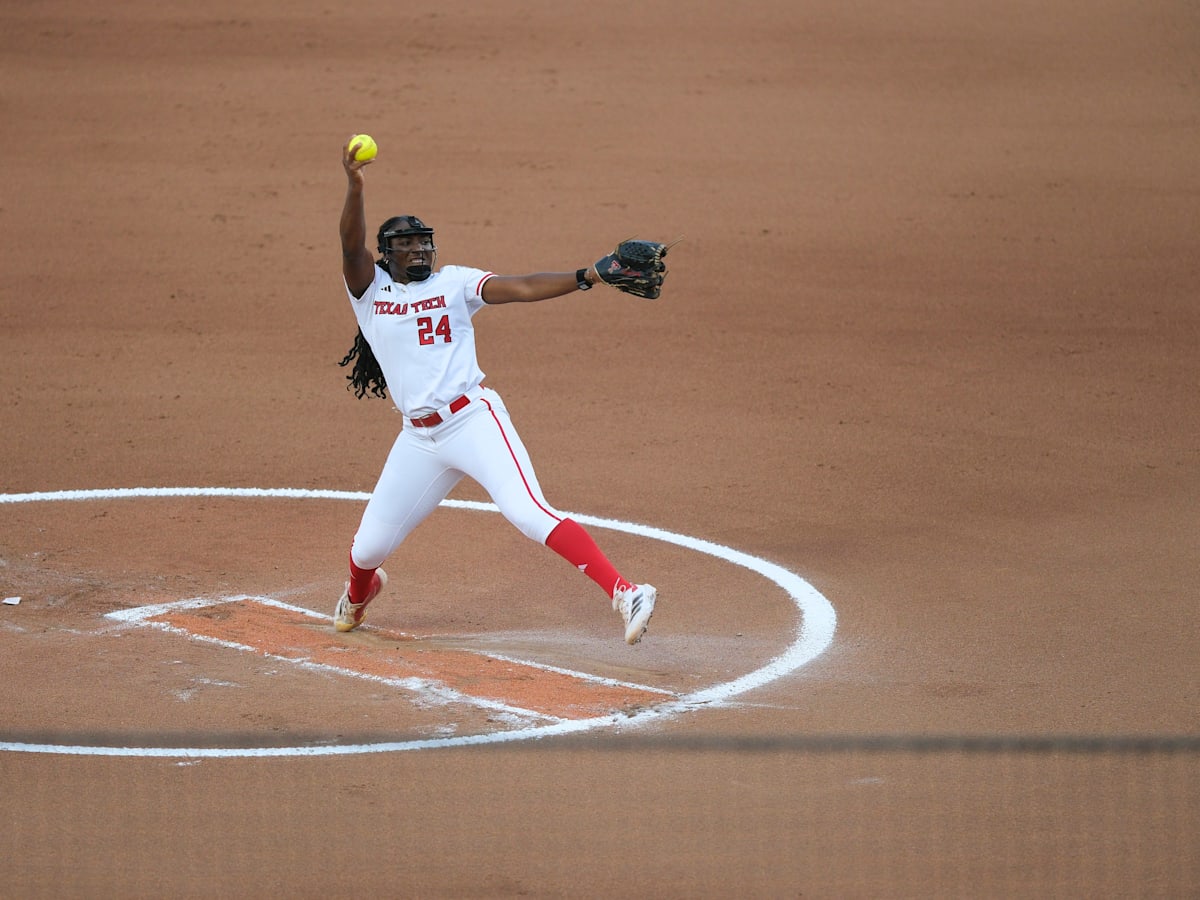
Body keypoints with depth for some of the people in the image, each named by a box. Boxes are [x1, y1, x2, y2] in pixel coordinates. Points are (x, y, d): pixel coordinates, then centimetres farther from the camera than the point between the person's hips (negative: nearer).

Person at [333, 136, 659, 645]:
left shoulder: (454, 283, 5)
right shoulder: (369, 288, 7)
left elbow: (522, 288, -5)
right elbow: (351, 243, -12)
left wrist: (585, 278, -20)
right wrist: (355, 188, -30)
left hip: (473, 419, -3)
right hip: (419, 438, 3)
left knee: (528, 513, -23)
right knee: (369, 546, 11)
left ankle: (623, 593, -28)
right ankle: (360, 591, 48)